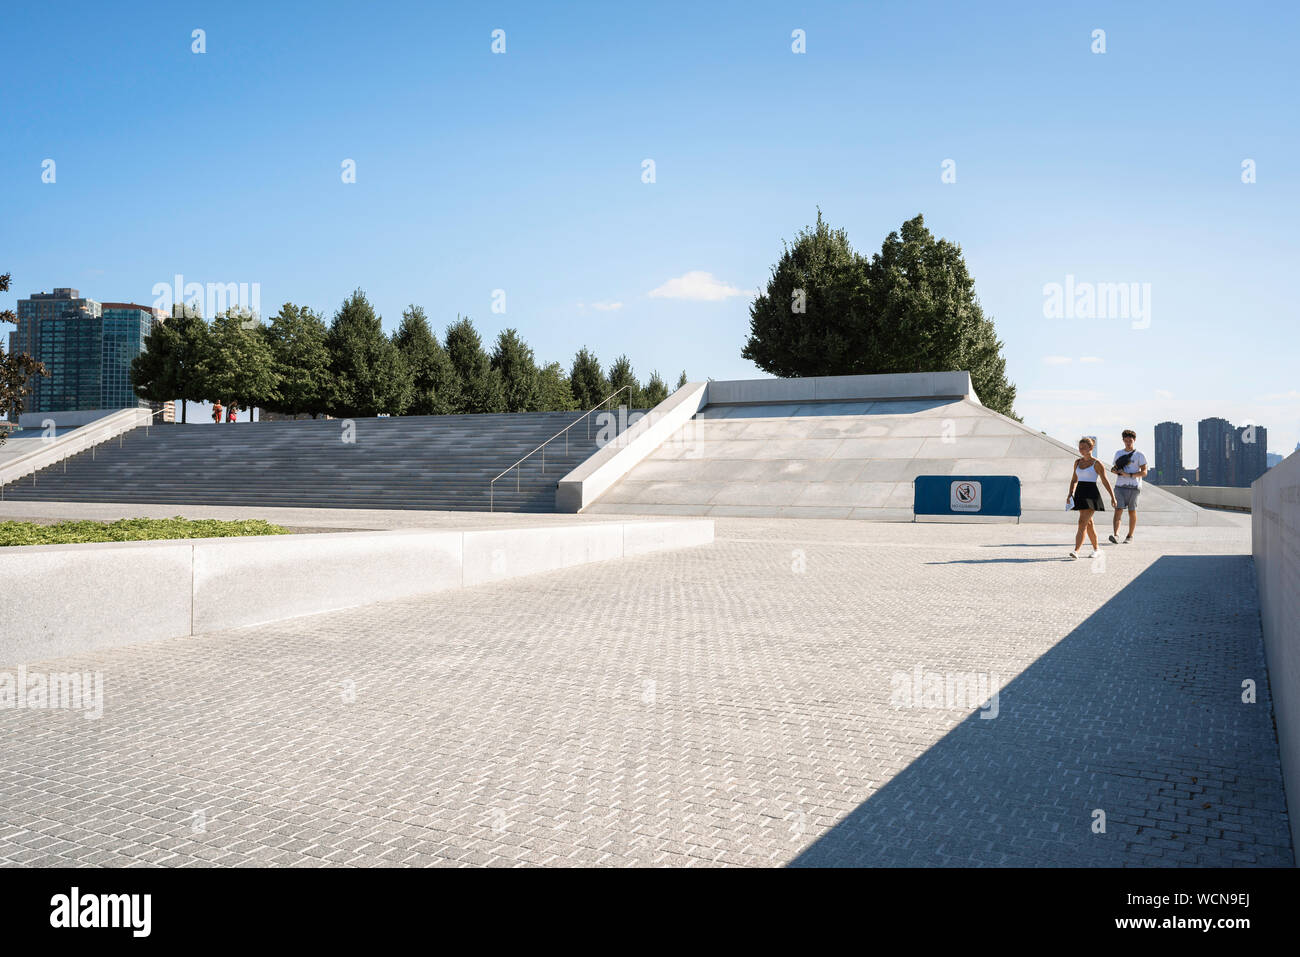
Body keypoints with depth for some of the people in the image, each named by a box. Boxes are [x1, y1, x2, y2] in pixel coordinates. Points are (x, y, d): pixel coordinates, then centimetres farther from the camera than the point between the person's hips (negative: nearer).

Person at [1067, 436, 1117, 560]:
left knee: (1082, 523, -16)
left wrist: (1112, 497, 0)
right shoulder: (1077, 462, 11)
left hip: (1091, 494, -6)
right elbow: (1074, 480, 19)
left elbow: (1105, 481, -1)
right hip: (1080, 493, 6)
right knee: (1088, 523, 14)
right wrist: (1070, 494, 7)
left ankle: (1076, 551, -23)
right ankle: (1096, 549, 28)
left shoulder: (1096, 463, -5)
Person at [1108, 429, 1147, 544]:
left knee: (1132, 511, 4)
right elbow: (1113, 468, 23)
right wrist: (1116, 471, -1)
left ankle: (1130, 536, 16)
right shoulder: (1118, 453, 14)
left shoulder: (1139, 455, 1)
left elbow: (1144, 473, -5)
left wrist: (1129, 475, -17)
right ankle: (1116, 535, -21)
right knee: (1118, 510, -11)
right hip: (1120, 486, 2)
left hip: (1133, 487, -2)